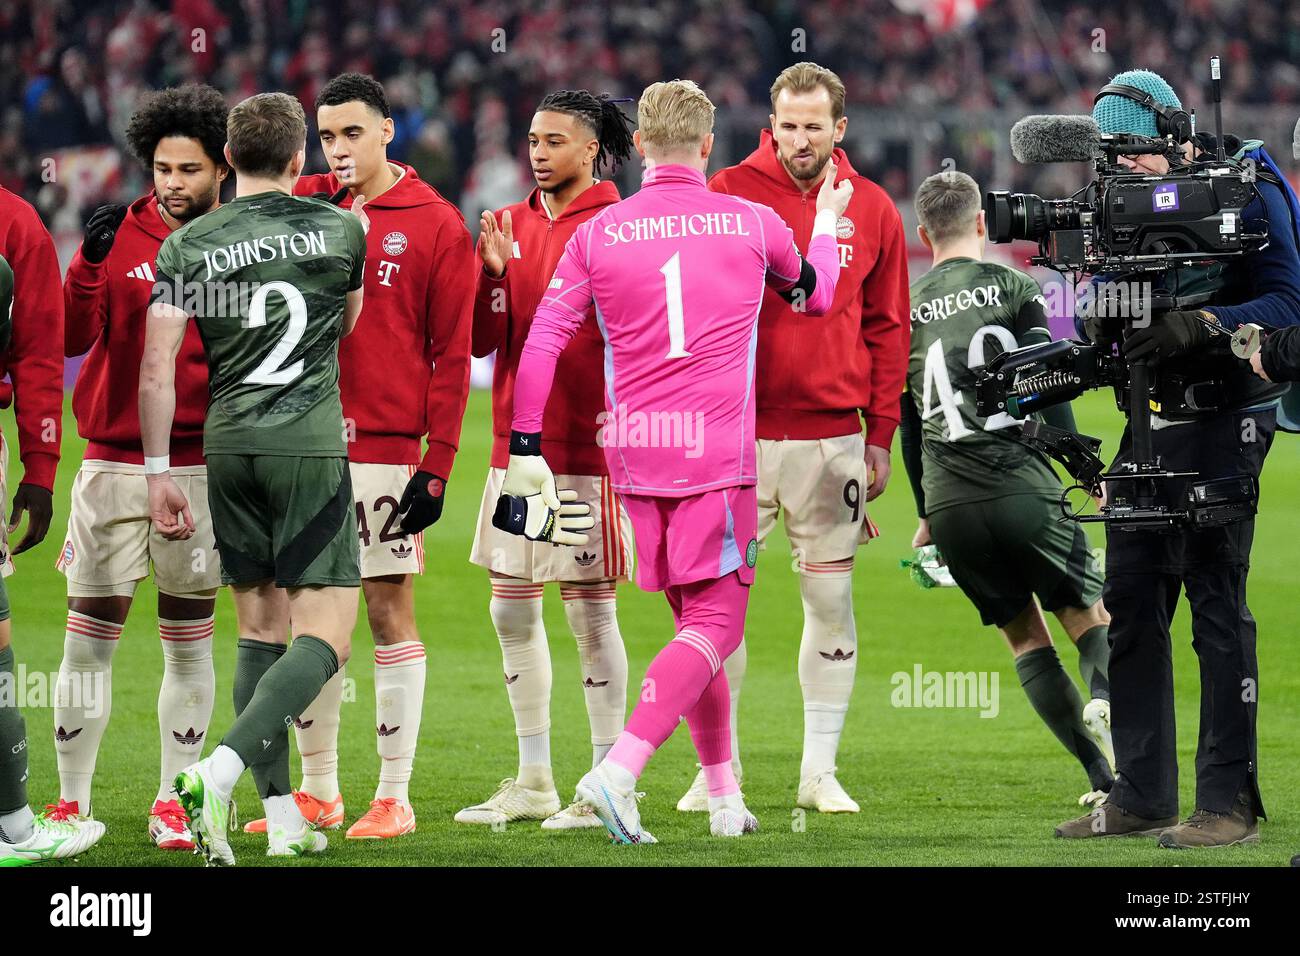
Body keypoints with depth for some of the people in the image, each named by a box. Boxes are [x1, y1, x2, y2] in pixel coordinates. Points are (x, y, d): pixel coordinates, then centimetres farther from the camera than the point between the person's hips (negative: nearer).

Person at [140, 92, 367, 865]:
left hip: (229, 445, 3)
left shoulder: (187, 245, 2)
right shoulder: (342, 229, 1)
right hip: (311, 444, -3)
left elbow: (157, 369, -3)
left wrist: (159, 471, 5)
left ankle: (281, 814, 10)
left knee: (260, 628, 13)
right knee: (326, 634, -5)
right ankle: (219, 772, -25)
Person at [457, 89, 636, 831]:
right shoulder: (514, 225, 11)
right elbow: (485, 340, 6)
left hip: (587, 450, -7)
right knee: (513, 610, 10)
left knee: (591, 610, -3)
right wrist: (494, 274, -10)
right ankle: (534, 782, 19)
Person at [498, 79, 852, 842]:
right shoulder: (751, 224, 2)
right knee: (716, 625, -1)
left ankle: (725, 797, 18)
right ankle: (619, 771, -20)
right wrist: (827, 226, 43)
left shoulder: (598, 234, 3)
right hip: (719, 453, -3)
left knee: (693, 618, 17)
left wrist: (526, 452, 5)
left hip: (634, 455, 3)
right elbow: (816, 294, 23)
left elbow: (541, 345, 0)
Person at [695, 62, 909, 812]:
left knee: (832, 601, 5)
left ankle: (821, 771, 13)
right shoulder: (728, 194, -1)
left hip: (833, 435, 2)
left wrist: (881, 434, 4)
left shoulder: (872, 210, 6)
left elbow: (889, 327, 9)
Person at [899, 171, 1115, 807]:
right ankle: (1105, 696, -25)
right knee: (1087, 614, 10)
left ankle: (1103, 775, 1)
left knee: (1024, 635, 13)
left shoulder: (906, 310, 13)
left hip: (949, 503, 3)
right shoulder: (1011, 287, 3)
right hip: (1022, 486, -3)